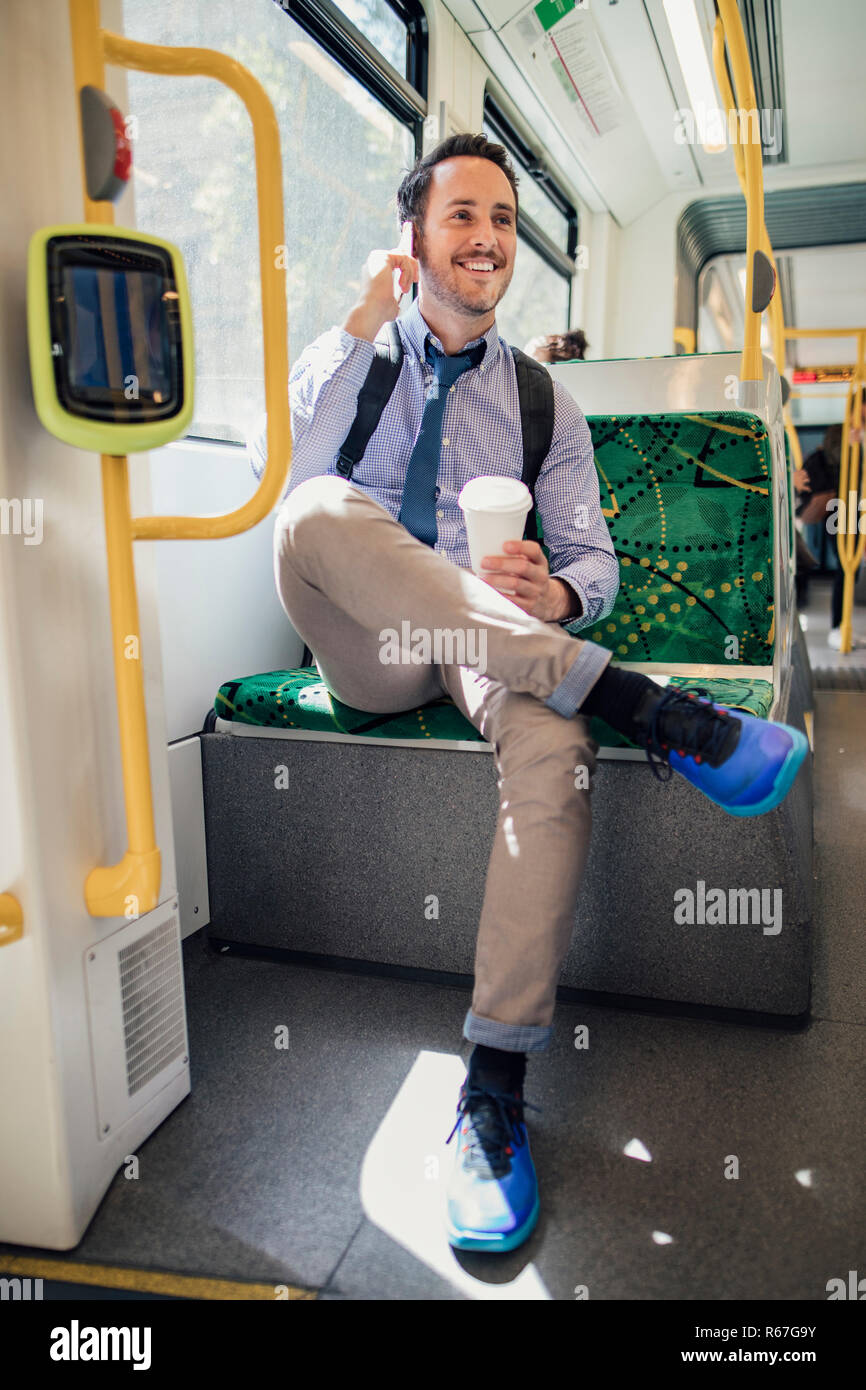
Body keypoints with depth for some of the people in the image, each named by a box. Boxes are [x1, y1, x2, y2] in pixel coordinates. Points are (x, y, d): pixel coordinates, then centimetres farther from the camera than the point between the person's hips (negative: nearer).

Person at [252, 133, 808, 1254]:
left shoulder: (544, 401, 16)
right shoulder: (354, 359, 13)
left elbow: (592, 557, 9)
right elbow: (282, 477, -7)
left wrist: (557, 594, -17)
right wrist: (360, 327, -8)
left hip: (500, 649, 1)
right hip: (368, 656, 0)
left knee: (553, 739, -36)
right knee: (320, 511, -32)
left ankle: (494, 1088, -27)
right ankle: (633, 703, -37)